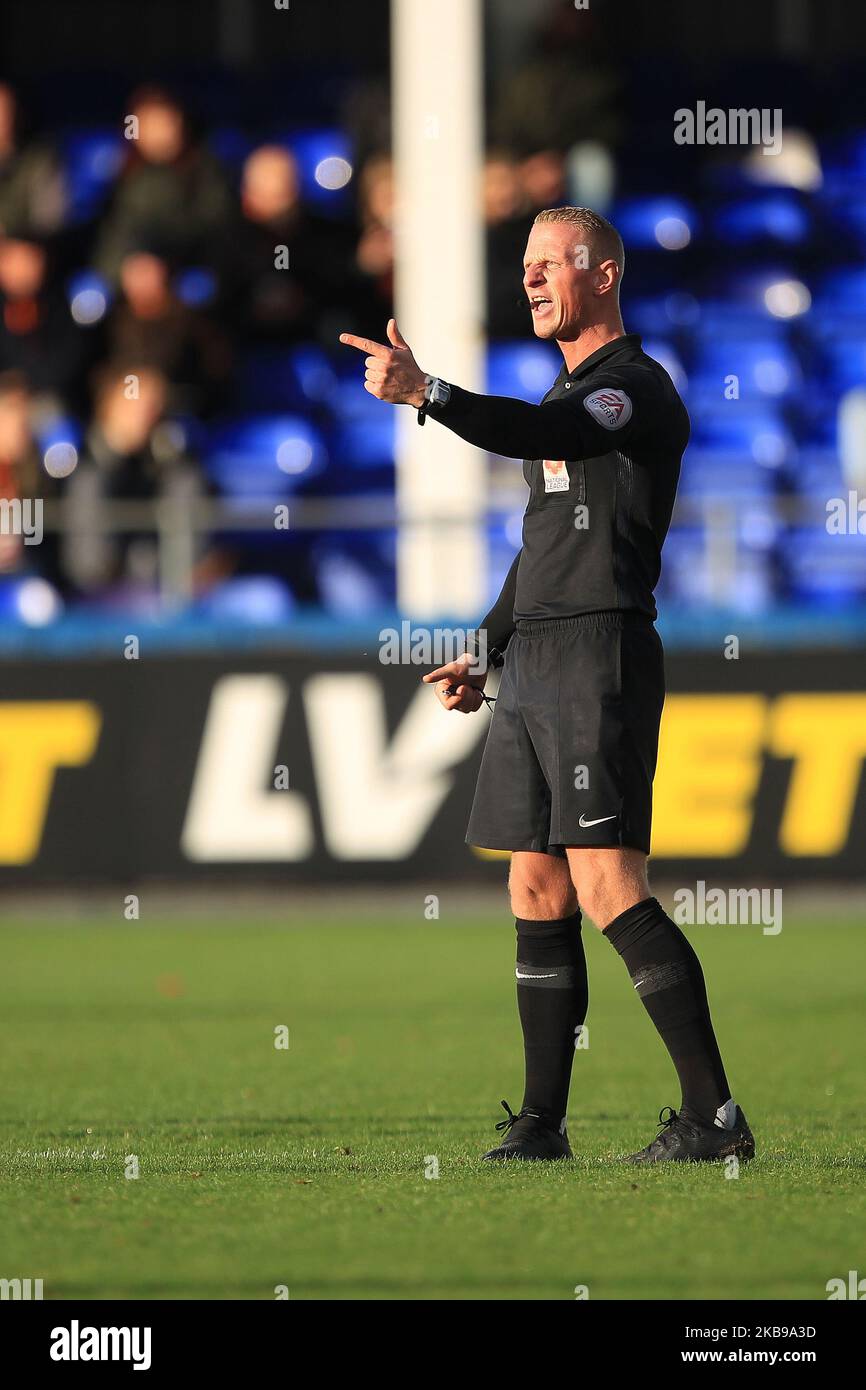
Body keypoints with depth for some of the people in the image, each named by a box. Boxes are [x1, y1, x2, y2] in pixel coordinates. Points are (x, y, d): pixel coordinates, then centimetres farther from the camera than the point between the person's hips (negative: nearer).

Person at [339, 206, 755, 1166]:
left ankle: (714, 1113, -14)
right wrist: (488, 653, 27)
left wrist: (425, 395, -41)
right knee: (537, 891, 8)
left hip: (600, 655, -9)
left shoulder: (636, 386, -8)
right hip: (535, 664, 9)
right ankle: (541, 1124, 11)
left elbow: (536, 434, -28)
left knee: (607, 887, -15)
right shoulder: (568, 393, 22)